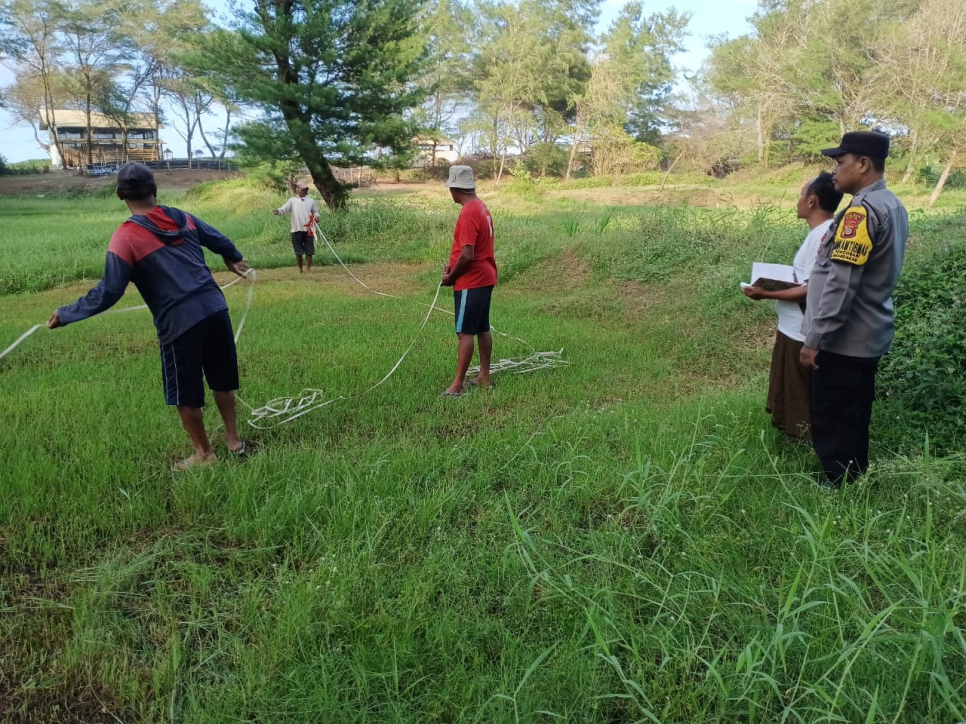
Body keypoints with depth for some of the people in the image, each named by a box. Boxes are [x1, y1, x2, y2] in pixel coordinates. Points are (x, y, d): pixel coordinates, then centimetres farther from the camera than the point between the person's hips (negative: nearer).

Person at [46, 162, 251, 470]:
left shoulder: (125, 237, -8)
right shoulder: (182, 217, 8)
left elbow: (108, 292, -10)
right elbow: (219, 240, 23)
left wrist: (66, 313, 3)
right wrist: (235, 259, 46)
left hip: (179, 321, -5)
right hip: (215, 308, 6)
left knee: (185, 395, 13)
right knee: (221, 380, 21)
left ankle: (204, 453, 27)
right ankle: (234, 440, 33)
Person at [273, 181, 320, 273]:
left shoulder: (311, 201, 8)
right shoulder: (292, 200, 4)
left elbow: (315, 212, 16)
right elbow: (284, 209, -6)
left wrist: (316, 216, -7)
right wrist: (278, 211, -28)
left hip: (308, 230, 1)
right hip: (296, 230, 0)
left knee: (309, 252, 0)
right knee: (298, 252, 3)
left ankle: (308, 269, 11)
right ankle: (300, 269, 16)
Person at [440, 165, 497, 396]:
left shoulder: (468, 213, -20)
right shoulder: (481, 207, 11)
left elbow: (467, 255, -25)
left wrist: (451, 278, -11)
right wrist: (453, 267, 9)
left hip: (471, 282, -10)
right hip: (485, 278, 10)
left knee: (465, 333, -7)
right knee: (483, 329, 14)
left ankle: (457, 385, -4)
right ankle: (484, 377, 22)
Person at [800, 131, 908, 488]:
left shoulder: (861, 210, -21)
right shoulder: (892, 206, 10)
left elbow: (840, 285, -25)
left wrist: (814, 339, -20)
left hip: (844, 339, -10)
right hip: (869, 335, 10)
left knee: (831, 420, 2)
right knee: (854, 417, 20)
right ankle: (854, 478, 32)